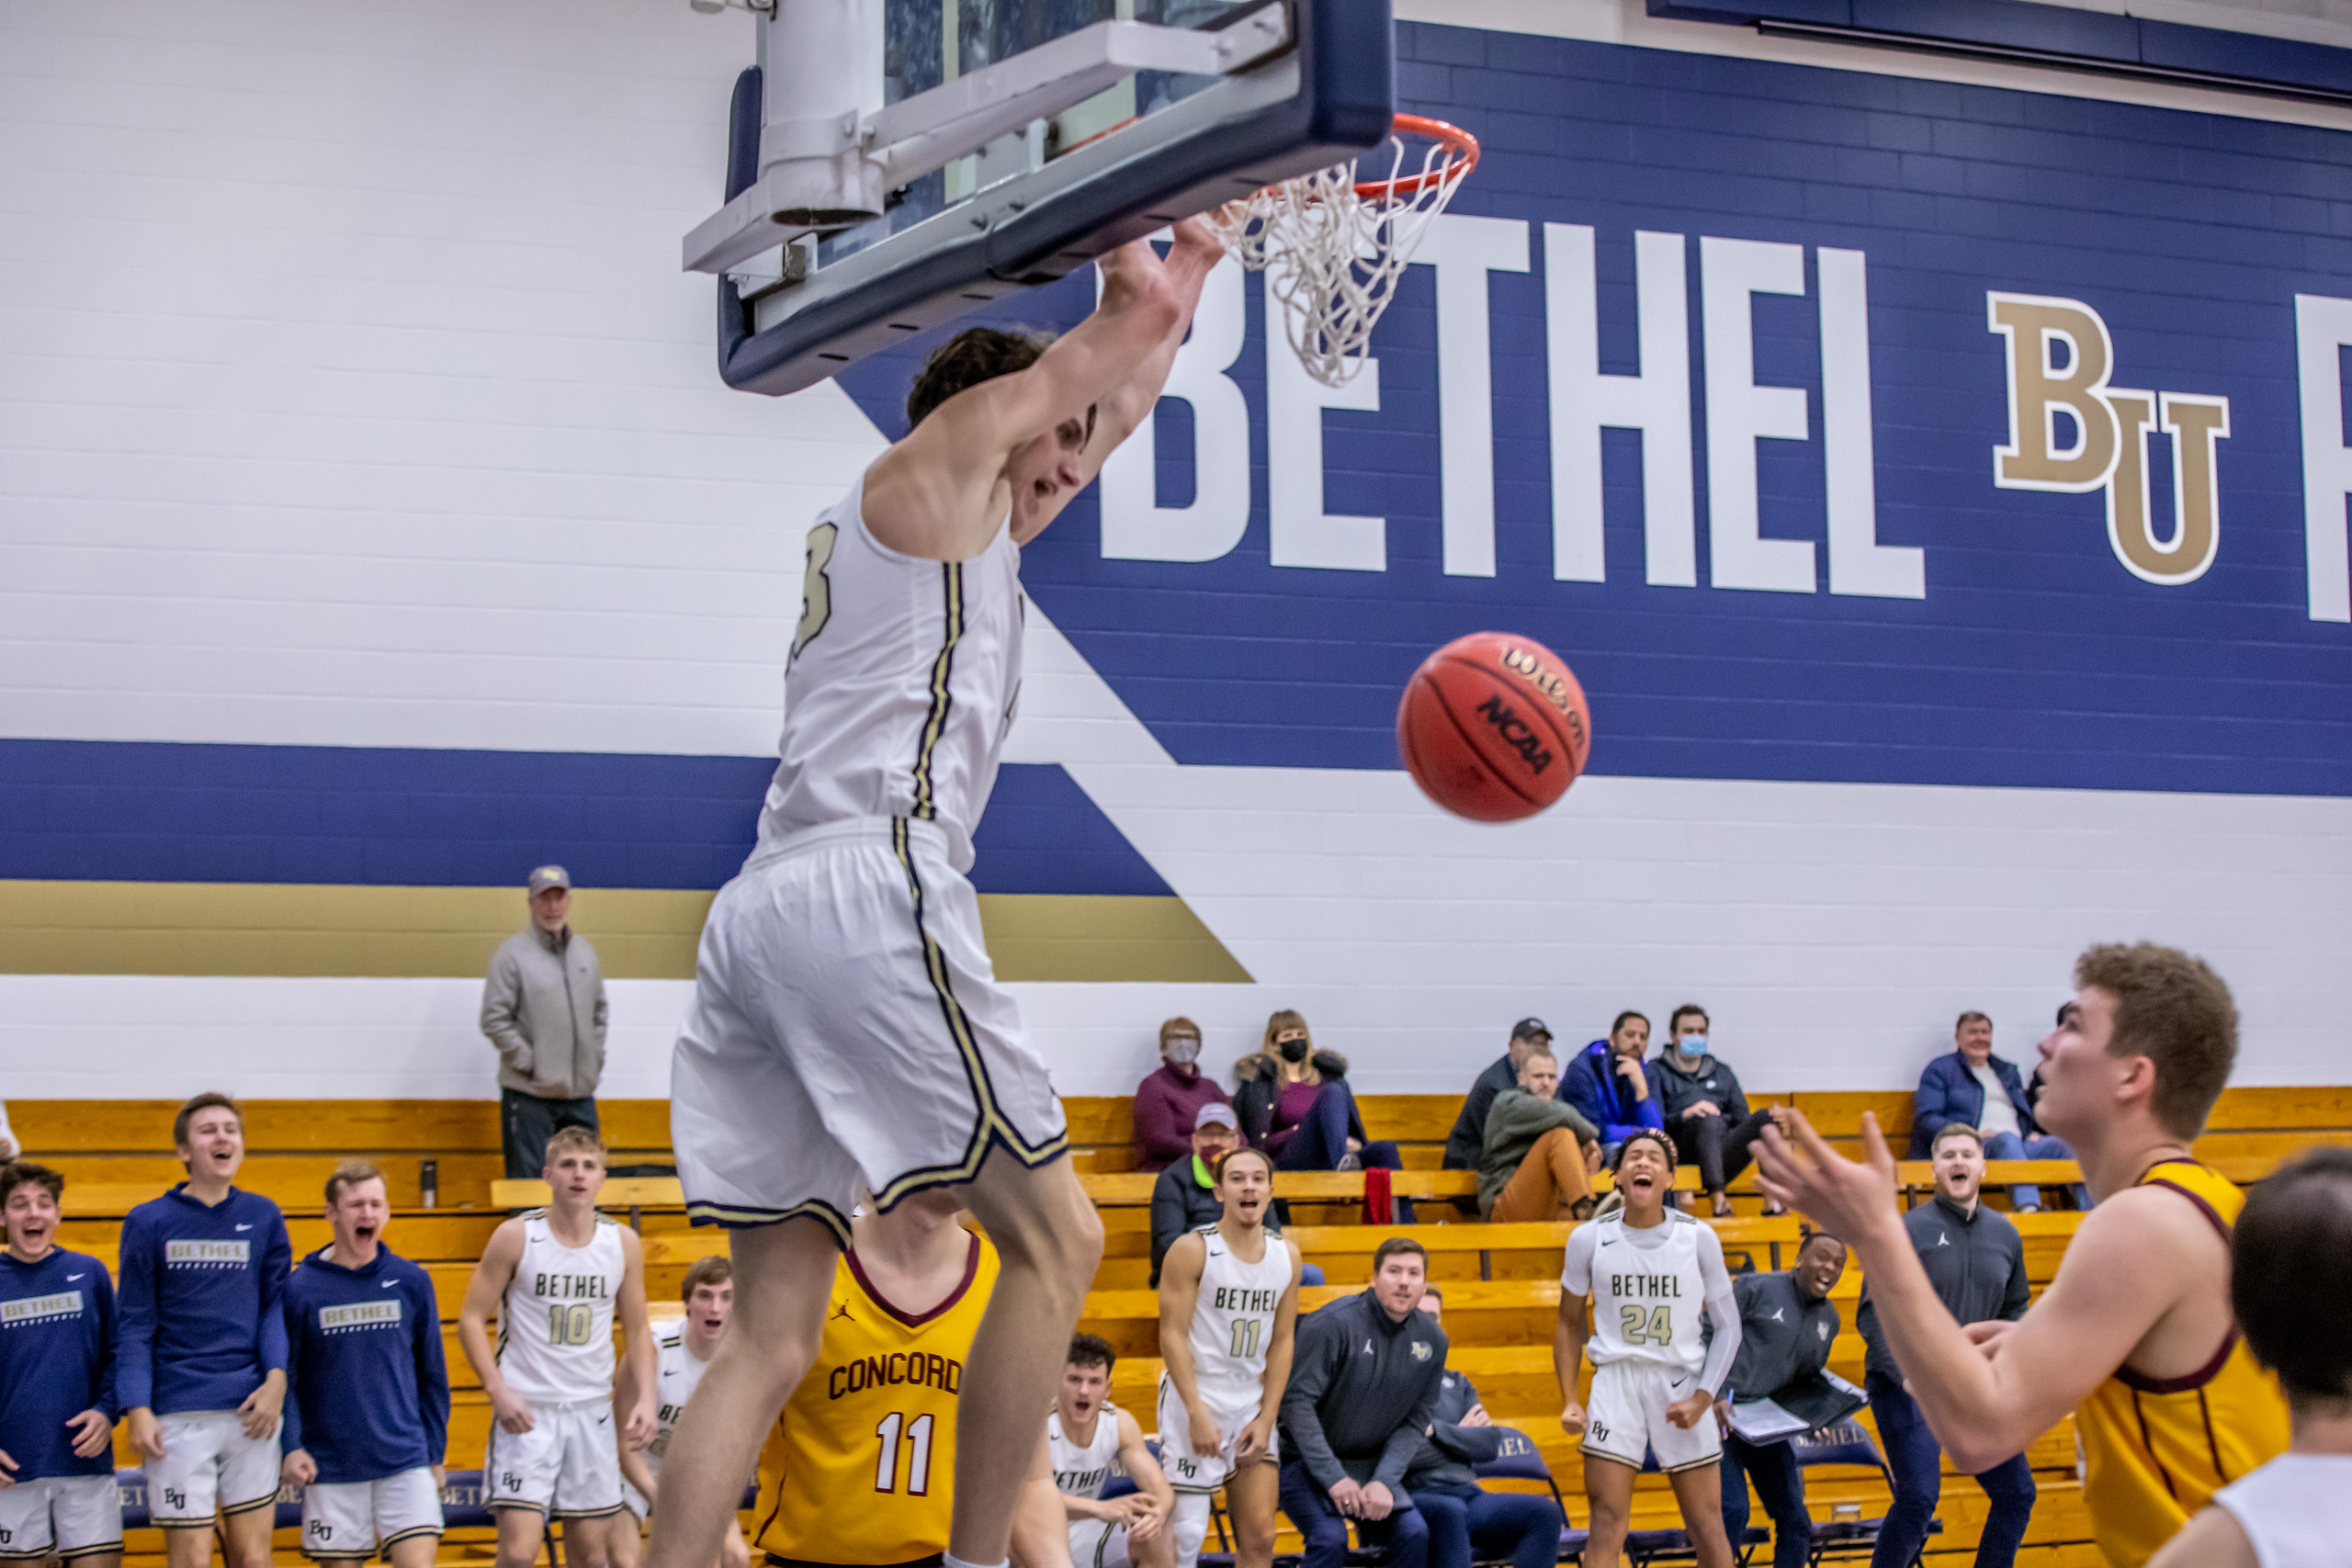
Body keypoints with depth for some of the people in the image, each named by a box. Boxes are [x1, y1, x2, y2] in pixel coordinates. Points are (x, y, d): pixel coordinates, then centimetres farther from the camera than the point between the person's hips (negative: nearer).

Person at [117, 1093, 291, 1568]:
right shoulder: (148, 1222, 2)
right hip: (179, 1416, -2)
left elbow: (276, 1305, 9)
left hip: (251, 1410, 2)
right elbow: (135, 1323, 2)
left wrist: (277, 1377, -7)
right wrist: (137, 1408, -8)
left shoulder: (263, 1217, 9)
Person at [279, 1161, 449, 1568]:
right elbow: (284, 1378, 1)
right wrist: (291, 1447, -12)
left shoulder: (412, 1282, 4)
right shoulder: (301, 1289, -1)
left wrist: (435, 1453, 10)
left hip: (405, 1462, 1)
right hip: (331, 1470, -1)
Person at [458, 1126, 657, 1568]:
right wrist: (497, 1390, -15)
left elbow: (637, 1329, 12)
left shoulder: (623, 1243, 3)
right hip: (526, 1412, -3)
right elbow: (471, 1320, -3)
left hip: (593, 1410, 4)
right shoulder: (515, 1237, -6)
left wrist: (645, 1398, -1)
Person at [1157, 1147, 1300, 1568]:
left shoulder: (1286, 1256, 5)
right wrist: (1197, 1413, -17)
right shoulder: (1192, 1249, -10)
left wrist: (1266, 1418, 0)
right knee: (1186, 1533, -8)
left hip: (1251, 1405, 5)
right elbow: (1172, 1335, -12)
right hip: (1194, 1401, -5)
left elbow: (1281, 1342, 8)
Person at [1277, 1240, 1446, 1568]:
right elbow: (1298, 1402, -18)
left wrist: (1384, 1481, -13)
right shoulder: (1332, 1324, -18)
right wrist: (1333, 1478, -22)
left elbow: (1416, 1422, 2)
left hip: (1372, 1464, 5)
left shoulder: (1432, 1340, 0)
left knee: (1414, 1534, -16)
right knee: (1330, 1538, -27)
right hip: (1307, 1461, -5)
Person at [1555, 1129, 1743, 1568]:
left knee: (1707, 1526, 4)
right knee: (1607, 1523, -6)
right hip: (1615, 1382, 0)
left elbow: (1728, 1325, 3)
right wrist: (1569, 1400, 2)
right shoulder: (1589, 1239, -2)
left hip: (1681, 1384, 0)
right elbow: (1570, 1323, 10)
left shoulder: (1698, 1238, -3)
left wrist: (1703, 1398, -8)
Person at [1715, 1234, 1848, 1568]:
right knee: (1732, 1513, -17)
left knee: (1796, 1524, 6)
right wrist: (1716, 1395, -17)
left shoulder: (1829, 1320, 15)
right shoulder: (1756, 1288, -4)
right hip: (1721, 1416, -7)